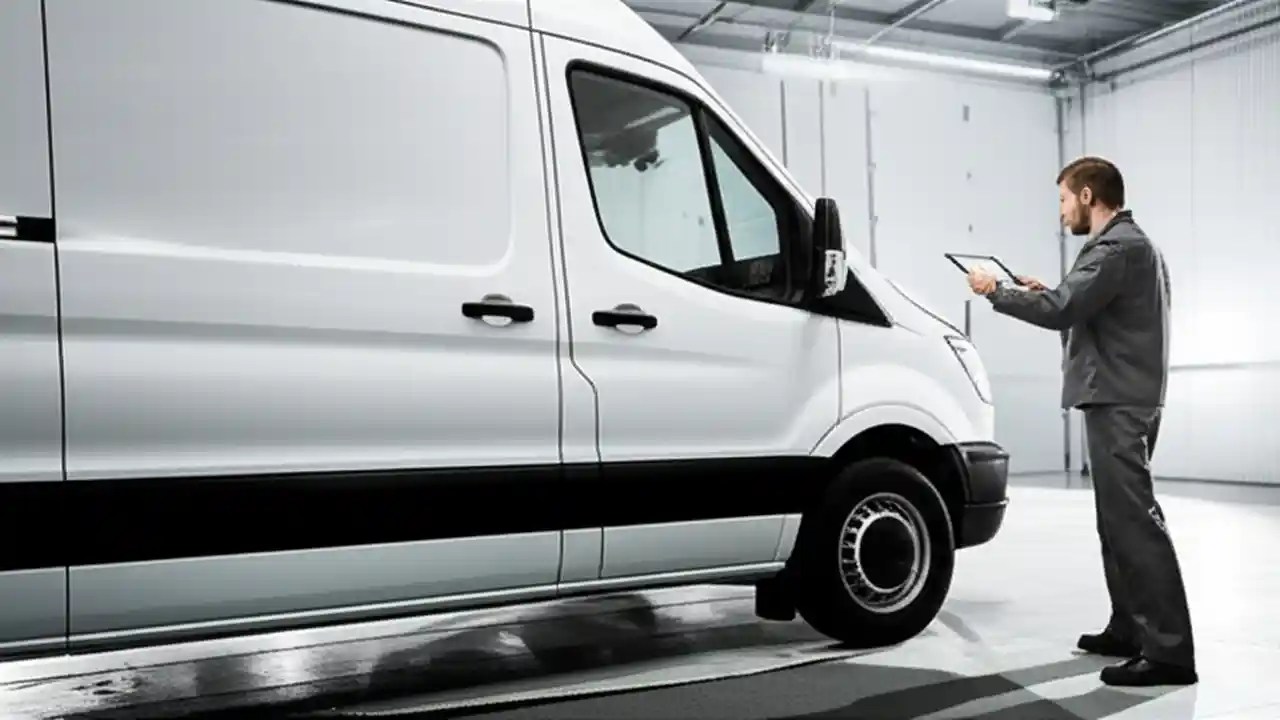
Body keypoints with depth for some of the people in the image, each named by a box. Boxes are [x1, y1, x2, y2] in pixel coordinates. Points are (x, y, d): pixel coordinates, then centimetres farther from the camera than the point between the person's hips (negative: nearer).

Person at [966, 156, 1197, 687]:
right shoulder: (1130, 244, 20)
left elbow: (1061, 311, -23)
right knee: (1120, 518, 14)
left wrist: (996, 291, -11)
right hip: (1122, 398, 11)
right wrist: (1047, 293, 11)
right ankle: (1130, 629, 21)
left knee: (1135, 520, -11)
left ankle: (1168, 651, -10)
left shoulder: (1117, 248, -14)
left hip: (1118, 402, -11)